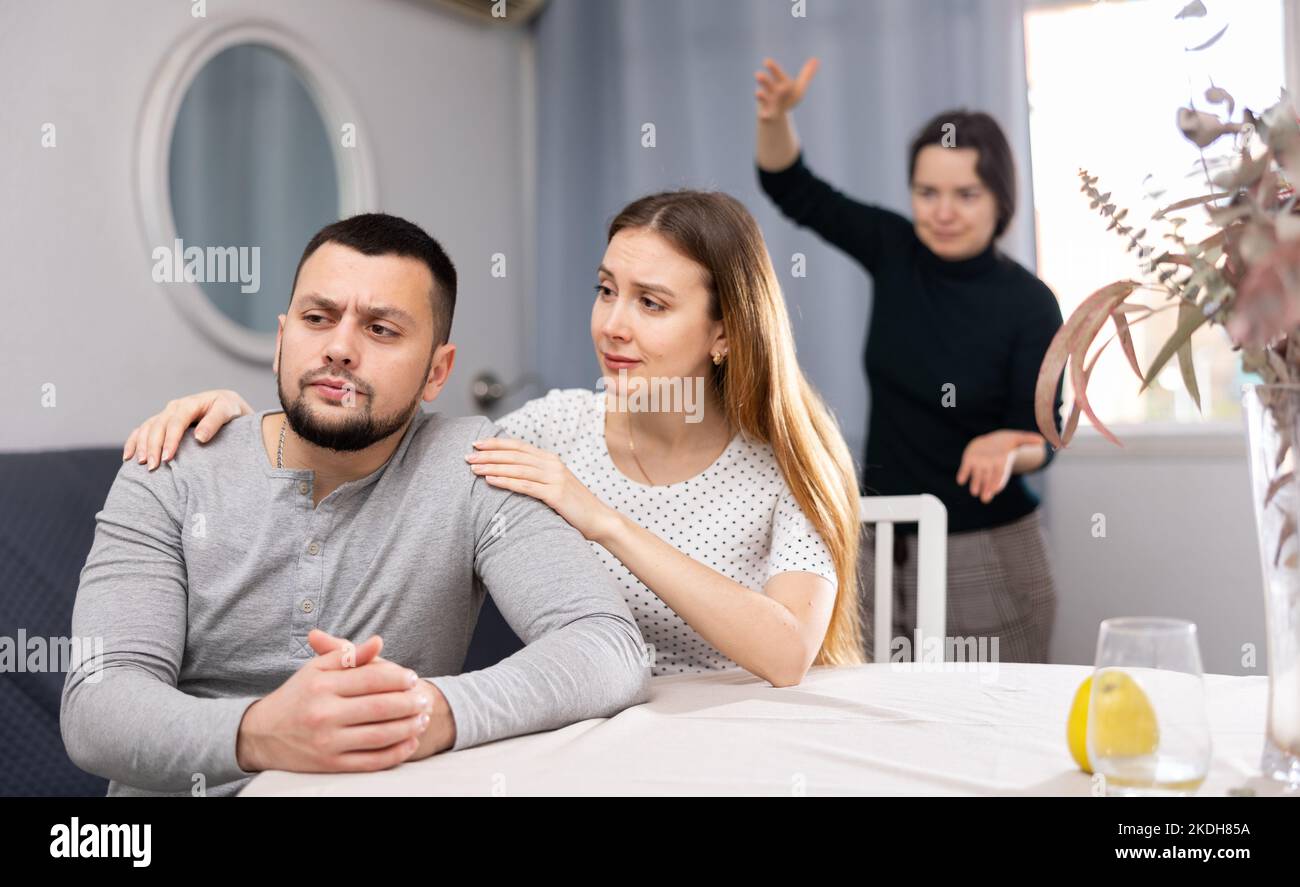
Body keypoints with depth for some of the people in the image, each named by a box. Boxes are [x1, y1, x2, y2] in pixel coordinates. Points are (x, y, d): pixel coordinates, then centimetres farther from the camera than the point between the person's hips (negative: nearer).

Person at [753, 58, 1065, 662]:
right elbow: (793, 190, 2)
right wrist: (775, 115, -16)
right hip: (879, 549, 4)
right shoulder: (895, 253, -1)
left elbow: (1039, 439, -9)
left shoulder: (1031, 305, -11)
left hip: (985, 558, -3)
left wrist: (1003, 448, -31)